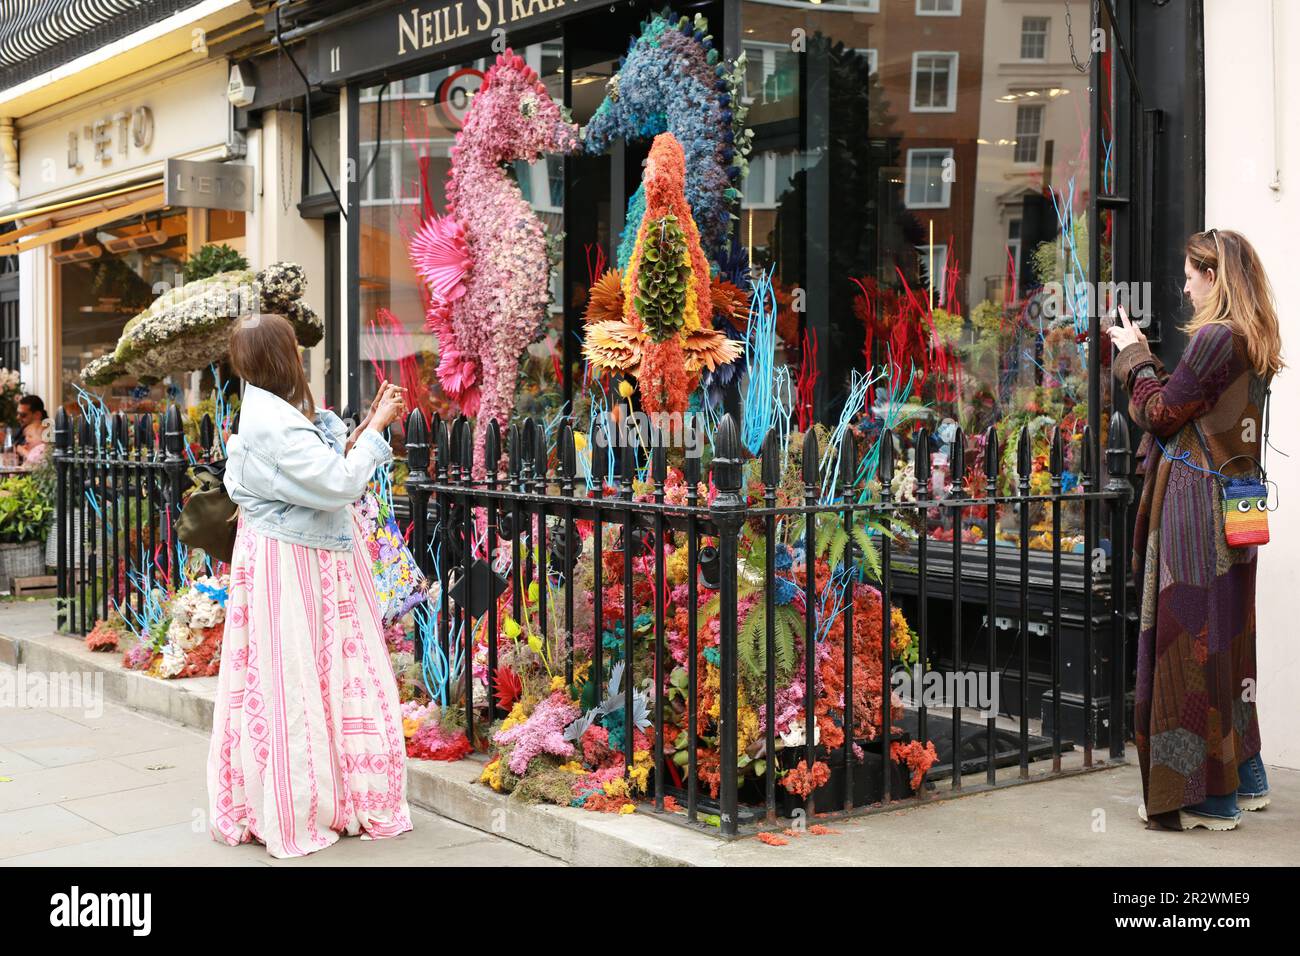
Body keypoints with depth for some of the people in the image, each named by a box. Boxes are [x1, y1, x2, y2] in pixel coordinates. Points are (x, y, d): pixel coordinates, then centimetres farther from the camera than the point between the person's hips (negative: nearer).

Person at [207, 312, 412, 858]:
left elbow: (322, 474, 11)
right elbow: (338, 484, -24)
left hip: (307, 562, 10)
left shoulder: (272, 413, 10)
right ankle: (290, 819, 12)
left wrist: (369, 426, 5)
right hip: (288, 566, -10)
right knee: (291, 686, 0)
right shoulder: (274, 422, -21)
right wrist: (375, 429, -14)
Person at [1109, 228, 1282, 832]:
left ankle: (1203, 795, 4)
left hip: (1194, 505, -9)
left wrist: (1134, 357, 3)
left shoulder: (1215, 337, -16)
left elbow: (1160, 414, -12)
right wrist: (1143, 359, 15)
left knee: (1189, 637, -2)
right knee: (1227, 637, 17)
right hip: (1235, 505, 9)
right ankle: (1242, 777, 27)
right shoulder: (1256, 342, 12)